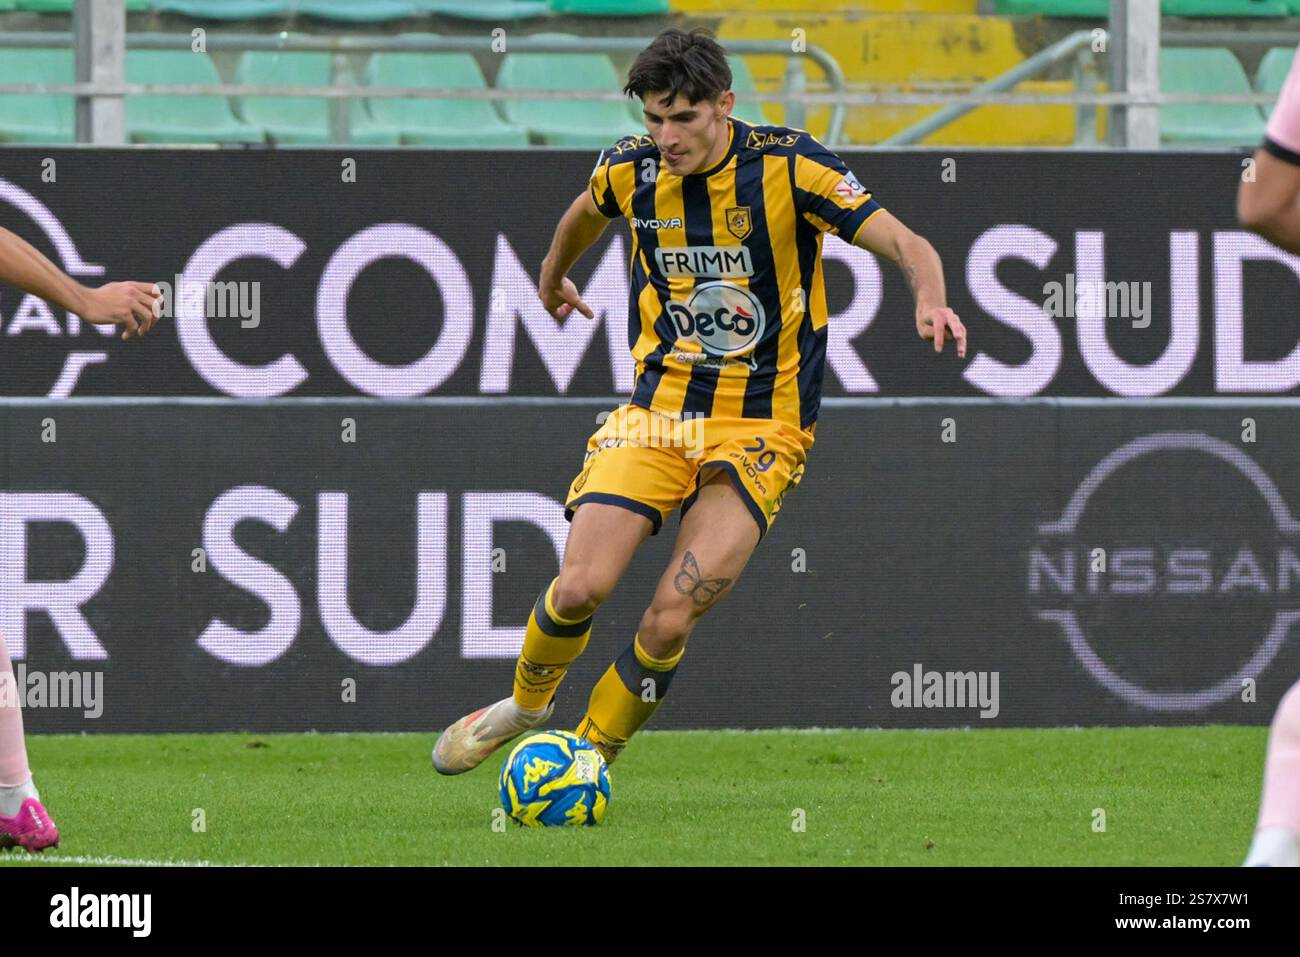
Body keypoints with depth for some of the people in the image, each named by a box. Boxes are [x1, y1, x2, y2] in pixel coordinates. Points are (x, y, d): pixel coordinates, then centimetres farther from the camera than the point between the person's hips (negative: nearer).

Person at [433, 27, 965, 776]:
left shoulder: (788, 167, -13)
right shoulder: (631, 170, -2)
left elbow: (907, 245, -17)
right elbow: (586, 214, 24)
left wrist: (931, 301, -38)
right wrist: (553, 278, 42)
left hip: (761, 431, -3)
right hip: (656, 414, 3)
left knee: (669, 622, -14)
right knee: (580, 587, -13)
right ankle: (527, 701, 19)